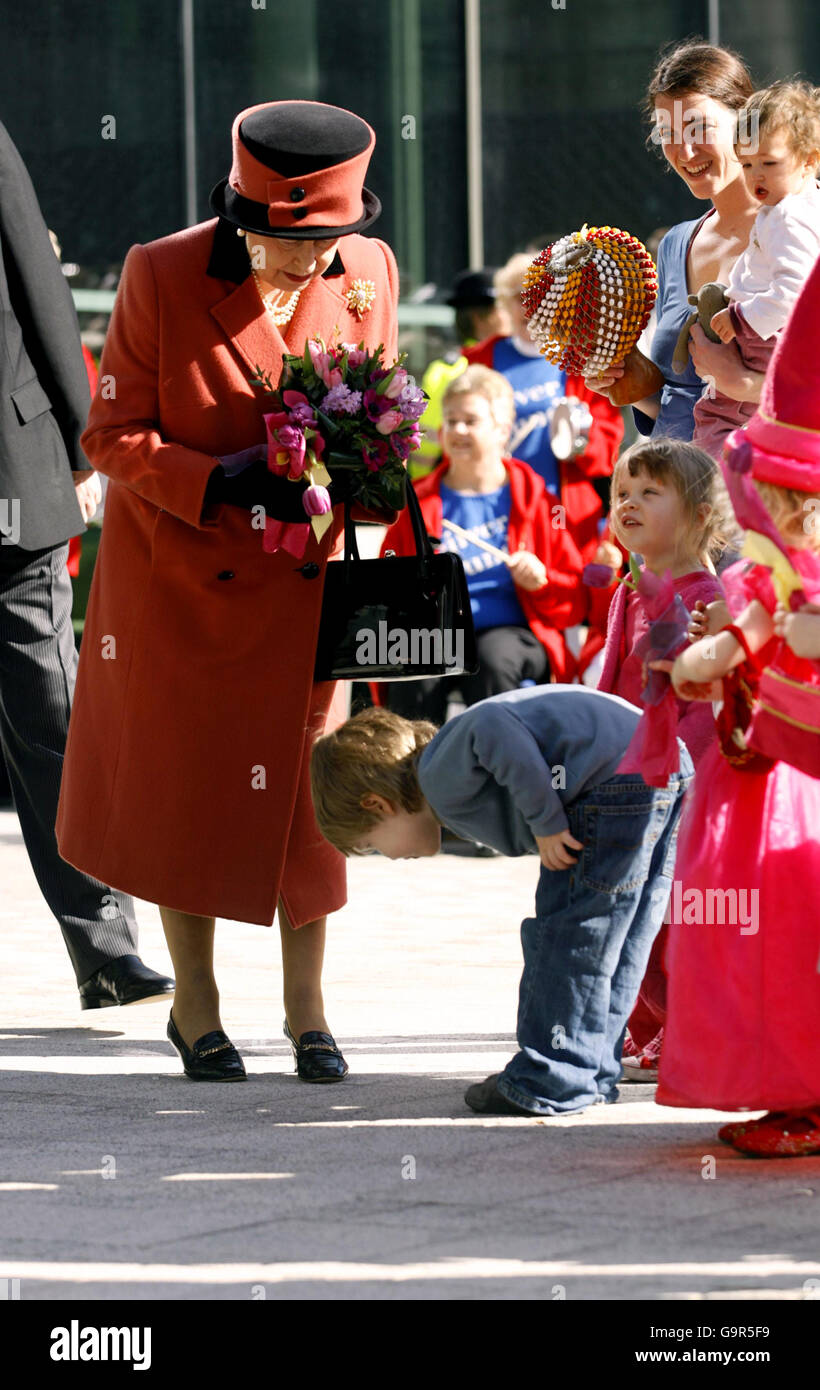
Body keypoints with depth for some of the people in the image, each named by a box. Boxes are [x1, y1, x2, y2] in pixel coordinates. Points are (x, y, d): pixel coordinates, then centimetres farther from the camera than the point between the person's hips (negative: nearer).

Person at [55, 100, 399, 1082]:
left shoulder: (369, 272, -6)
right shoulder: (160, 276, -16)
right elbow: (114, 434, -12)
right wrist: (222, 482, -26)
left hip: (305, 570, 2)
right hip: (180, 573, -2)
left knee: (305, 781, 4)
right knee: (184, 784, 7)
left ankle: (306, 1007, 16)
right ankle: (195, 1007, 20)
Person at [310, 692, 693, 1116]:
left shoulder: (442, 777, -6)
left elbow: (492, 727, -23)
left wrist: (545, 821, -17)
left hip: (618, 781, -10)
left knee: (567, 934, -1)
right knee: (617, 949, 17)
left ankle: (549, 1084, 4)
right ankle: (591, 1074, 25)